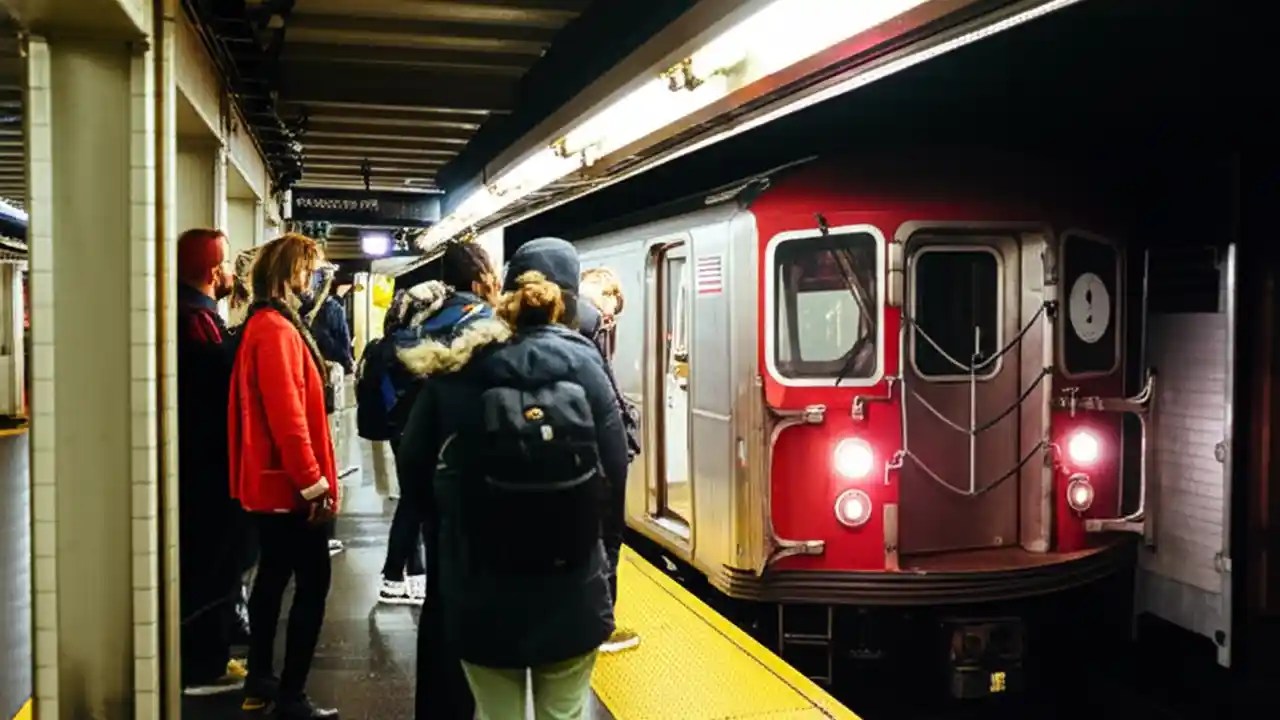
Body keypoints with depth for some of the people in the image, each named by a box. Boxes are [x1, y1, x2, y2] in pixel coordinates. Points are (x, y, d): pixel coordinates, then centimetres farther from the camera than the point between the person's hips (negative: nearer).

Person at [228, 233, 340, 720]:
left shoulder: (265, 323, 13)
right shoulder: (276, 329, -19)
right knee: (312, 583, -4)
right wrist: (314, 482, -21)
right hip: (289, 485, -10)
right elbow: (287, 414, -25)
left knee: (273, 576, 17)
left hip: (270, 481, 10)